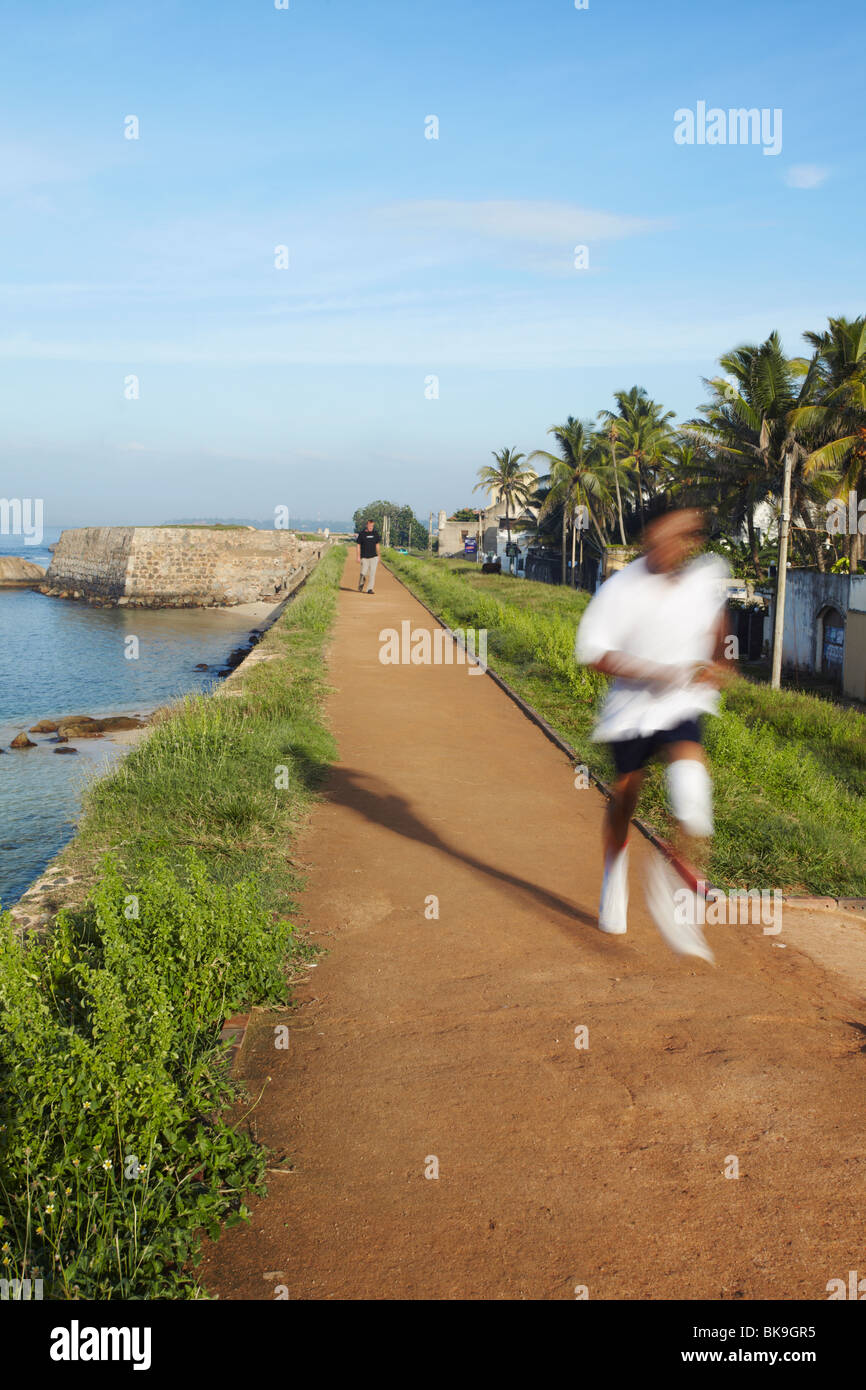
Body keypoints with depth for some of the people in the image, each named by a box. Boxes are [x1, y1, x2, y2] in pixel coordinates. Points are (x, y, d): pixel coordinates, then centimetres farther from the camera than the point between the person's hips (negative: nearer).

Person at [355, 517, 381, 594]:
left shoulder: (375, 533, 4)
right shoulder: (361, 534, -4)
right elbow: (358, 545, -2)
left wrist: (378, 556, 12)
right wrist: (358, 557, -7)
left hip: (373, 557, 2)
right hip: (364, 557, -2)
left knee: (372, 573, -6)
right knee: (363, 573, 1)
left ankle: (370, 589, -3)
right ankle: (361, 583, 30)